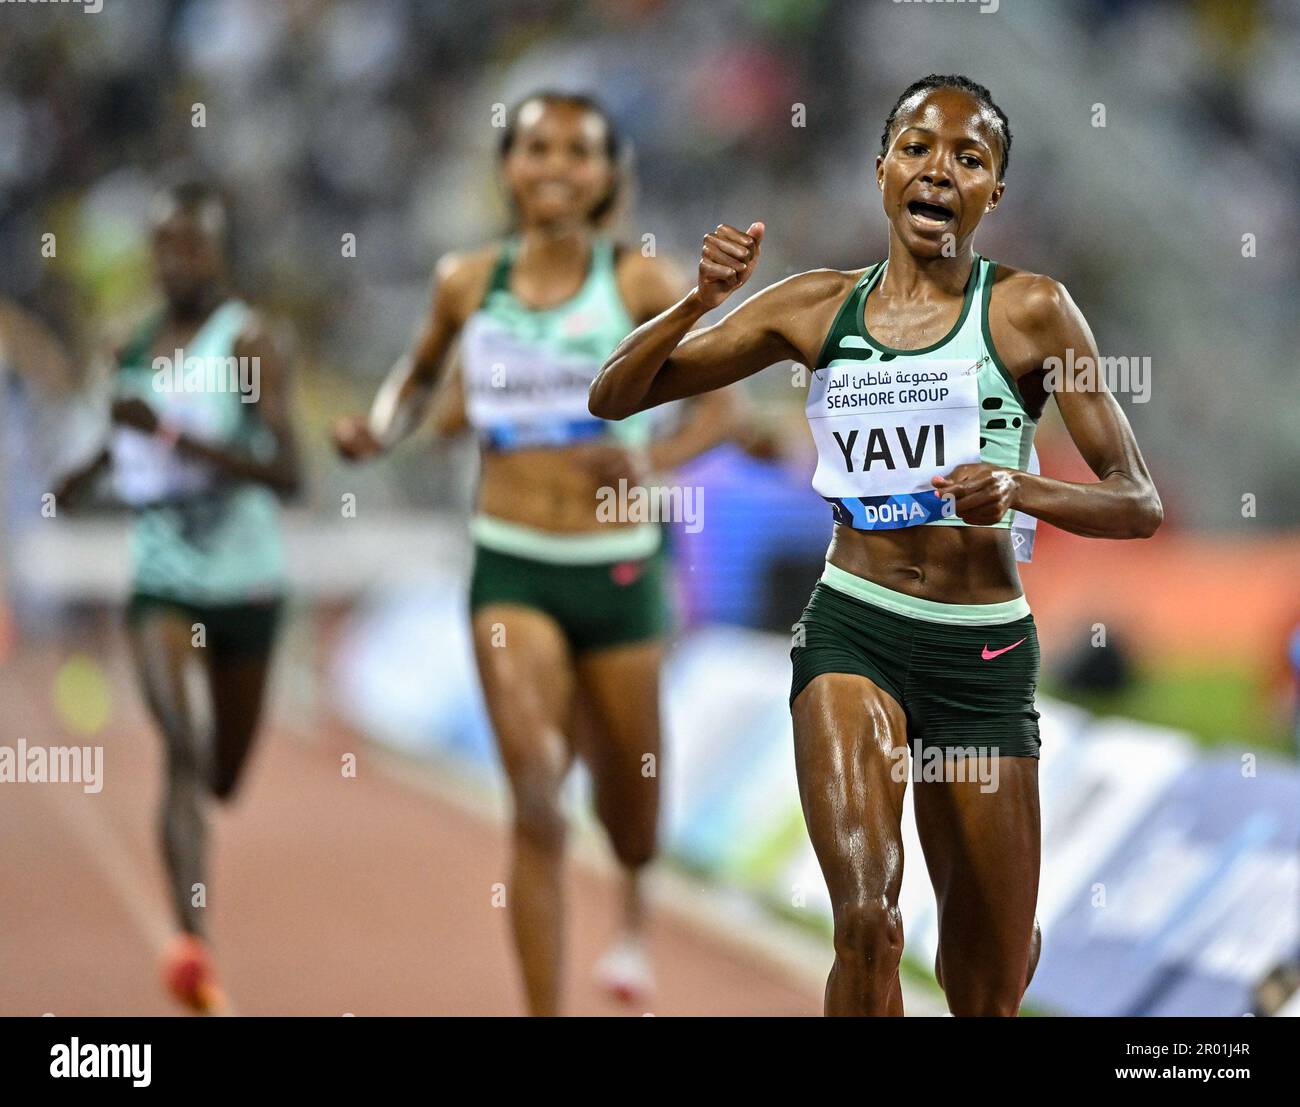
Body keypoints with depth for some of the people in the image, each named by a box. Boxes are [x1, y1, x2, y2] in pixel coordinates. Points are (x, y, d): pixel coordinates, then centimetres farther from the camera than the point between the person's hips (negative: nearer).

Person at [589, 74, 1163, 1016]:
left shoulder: (1029, 310, -3)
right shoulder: (817, 307, 4)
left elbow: (1140, 505, -5)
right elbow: (613, 399, 6)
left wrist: (1023, 490, -24)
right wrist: (703, 301, -12)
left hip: (986, 652, 0)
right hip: (853, 628, 0)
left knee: (988, 993, 11)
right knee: (868, 924, -26)